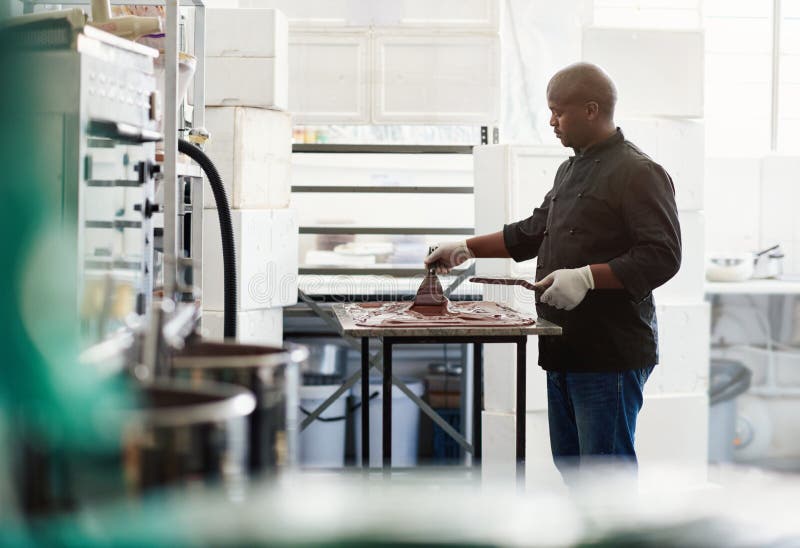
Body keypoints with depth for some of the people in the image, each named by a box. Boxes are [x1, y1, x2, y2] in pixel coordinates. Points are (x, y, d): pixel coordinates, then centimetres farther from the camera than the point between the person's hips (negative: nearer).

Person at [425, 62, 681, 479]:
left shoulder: (638, 173, -12)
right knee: (569, 463, 16)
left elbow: (661, 257, -19)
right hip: (567, 350, 10)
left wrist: (586, 277, -26)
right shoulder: (571, 170, 18)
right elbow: (533, 231, 29)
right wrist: (466, 249, 24)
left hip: (610, 354, -10)